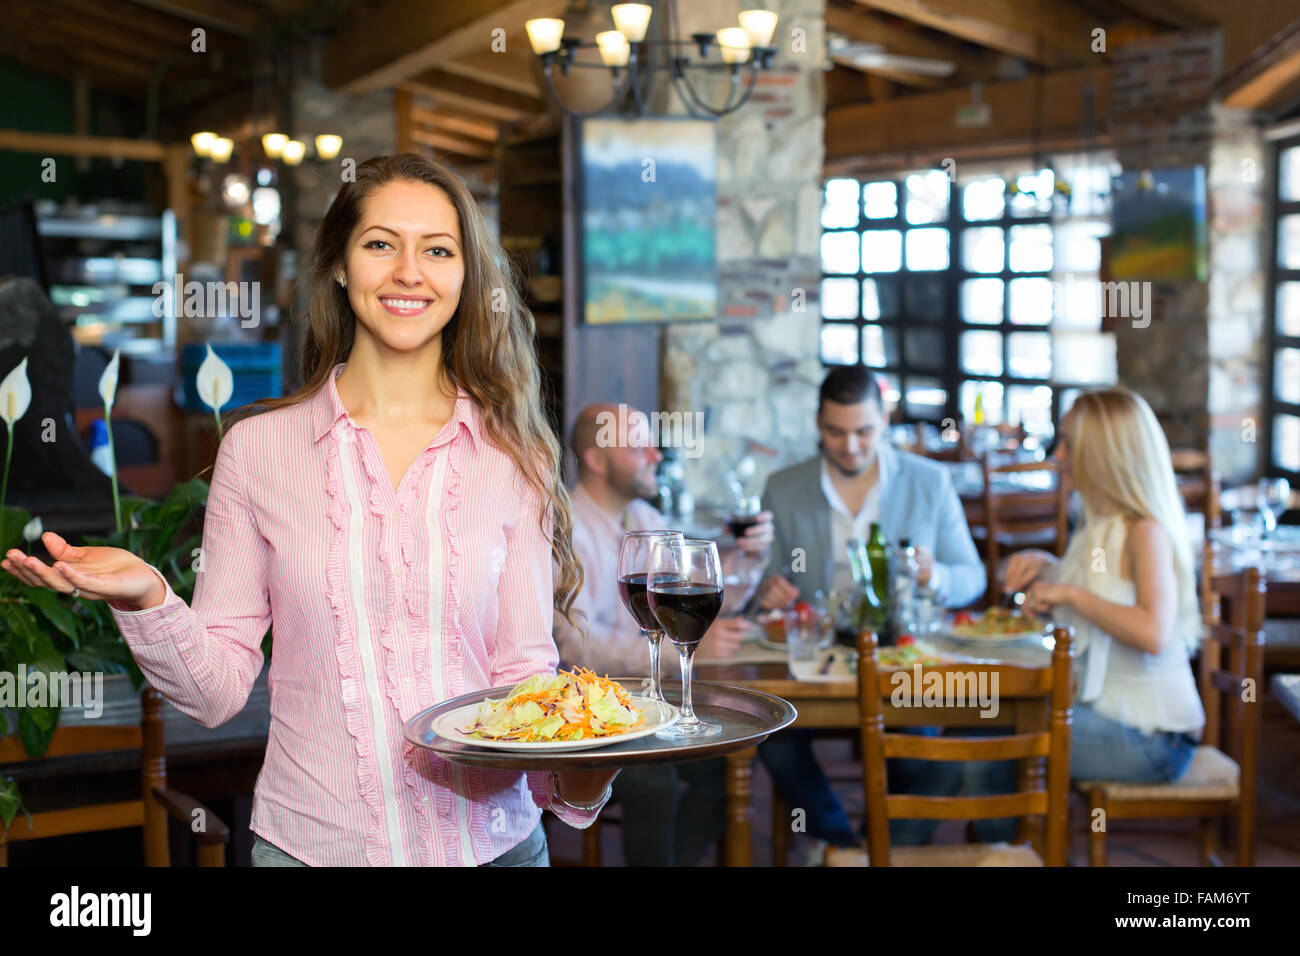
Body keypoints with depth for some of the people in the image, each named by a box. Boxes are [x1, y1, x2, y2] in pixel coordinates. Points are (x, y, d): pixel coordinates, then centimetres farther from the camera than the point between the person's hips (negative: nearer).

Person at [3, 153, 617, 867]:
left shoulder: (512, 458, -2)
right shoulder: (257, 449, -2)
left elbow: (524, 669, -2)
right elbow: (217, 691, -2)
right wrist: (148, 601, -20)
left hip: (488, 841, 0)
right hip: (310, 841, 0)